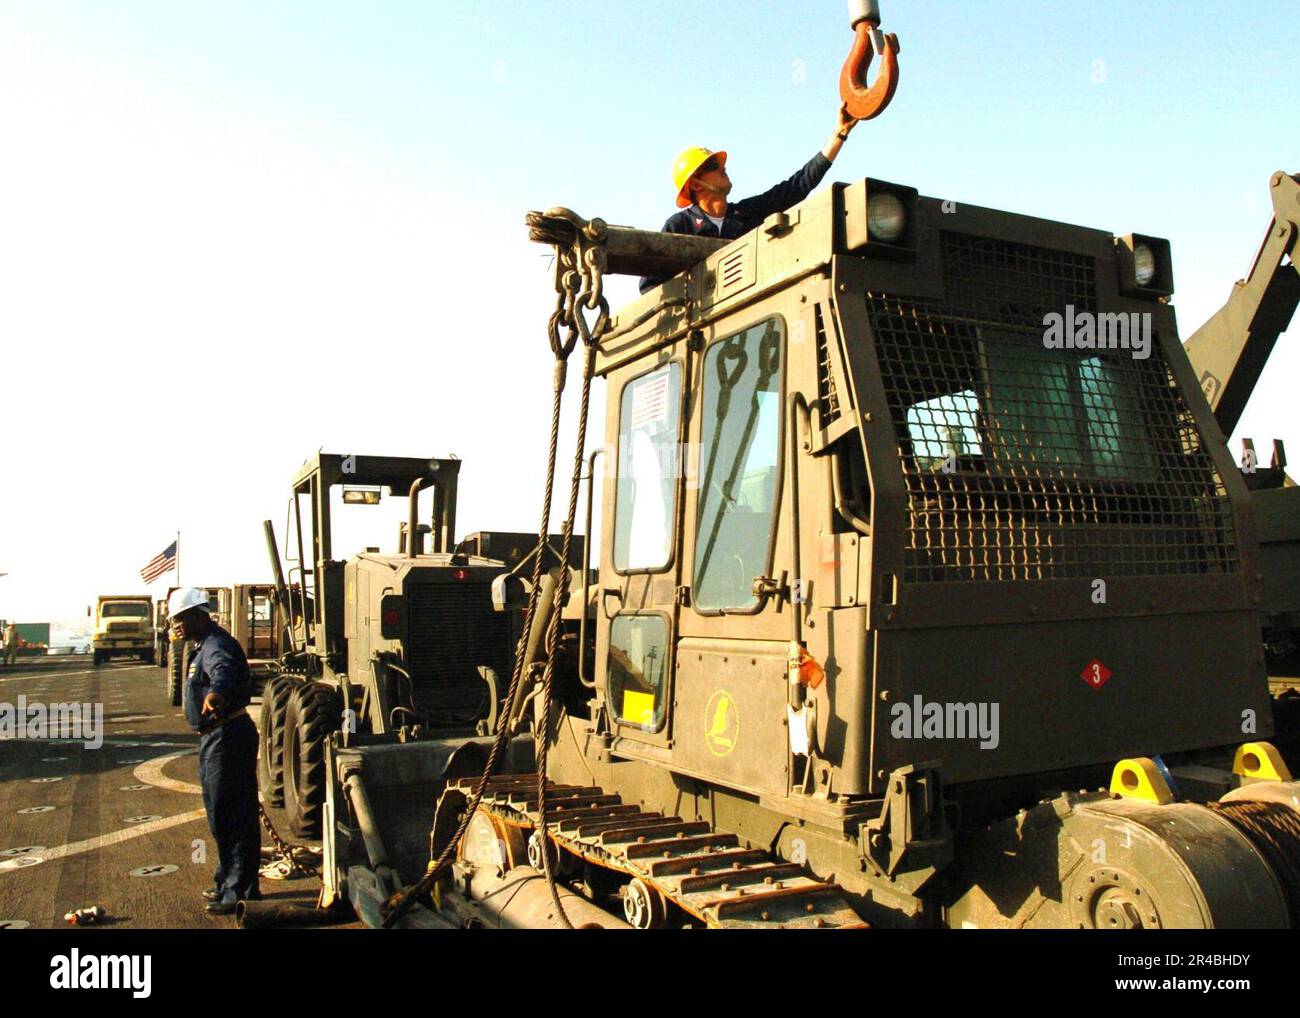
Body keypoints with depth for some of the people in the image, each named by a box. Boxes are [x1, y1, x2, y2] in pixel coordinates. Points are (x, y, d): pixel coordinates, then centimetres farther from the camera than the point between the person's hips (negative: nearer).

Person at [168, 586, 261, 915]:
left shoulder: (216, 645, -19)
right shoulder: (205, 645, 17)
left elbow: (224, 669, -45)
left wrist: (216, 692, -65)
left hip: (227, 737, -11)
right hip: (214, 737, 11)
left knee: (230, 816, -8)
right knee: (221, 813, 19)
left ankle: (240, 891, -2)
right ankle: (229, 882, 32)